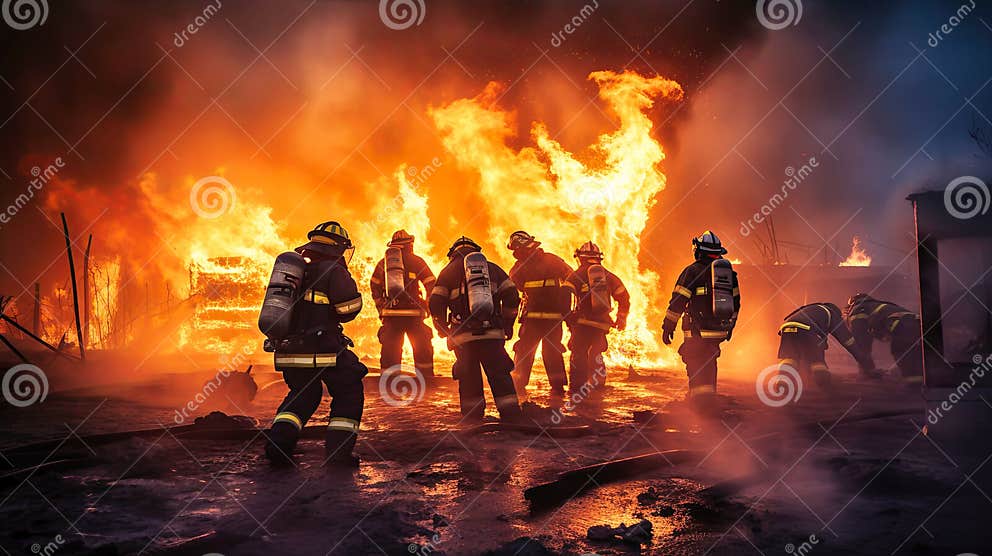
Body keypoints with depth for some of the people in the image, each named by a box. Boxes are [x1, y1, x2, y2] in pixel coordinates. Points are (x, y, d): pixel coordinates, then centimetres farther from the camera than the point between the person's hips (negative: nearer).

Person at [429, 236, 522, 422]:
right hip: (493, 333, 1)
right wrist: (507, 324, 19)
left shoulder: (449, 271, 11)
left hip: (463, 336, -1)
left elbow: (436, 304, 4)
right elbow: (512, 296, 11)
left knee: (469, 379, 6)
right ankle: (512, 418, 1)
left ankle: (473, 423, 8)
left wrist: (443, 331, 16)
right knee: (500, 376, 6)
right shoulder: (493, 268, 17)